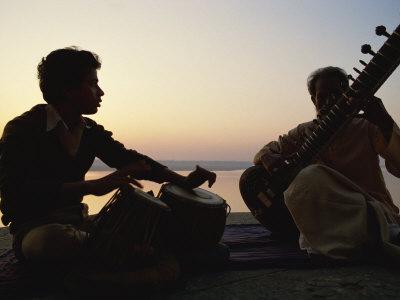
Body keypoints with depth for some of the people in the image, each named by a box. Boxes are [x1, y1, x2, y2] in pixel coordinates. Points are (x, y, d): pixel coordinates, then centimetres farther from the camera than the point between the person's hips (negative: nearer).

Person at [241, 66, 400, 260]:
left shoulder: (366, 126, 2)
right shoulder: (304, 133, 12)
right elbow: (265, 151, 14)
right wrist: (267, 157, -13)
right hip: (324, 215, 5)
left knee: (308, 178, -33)